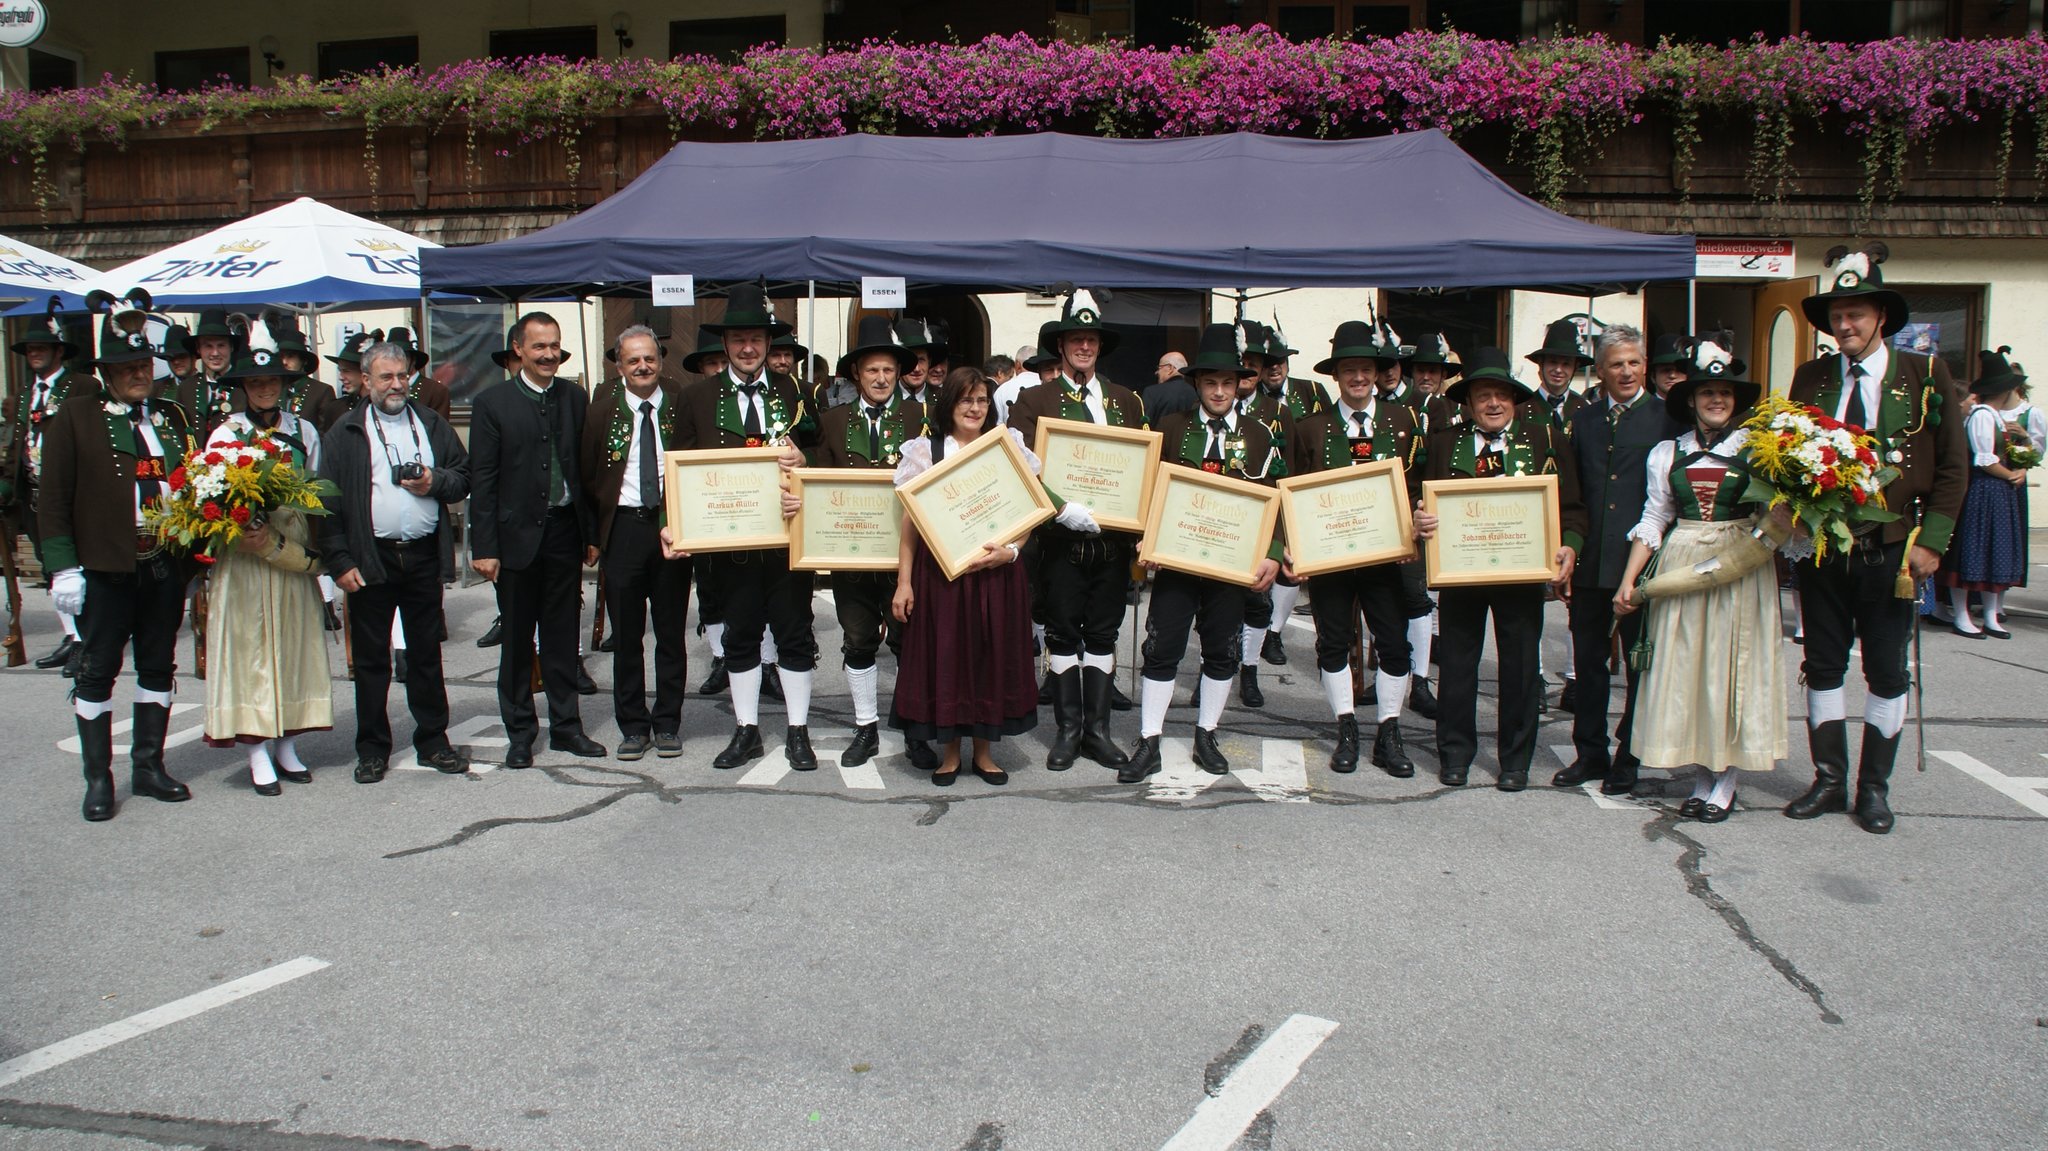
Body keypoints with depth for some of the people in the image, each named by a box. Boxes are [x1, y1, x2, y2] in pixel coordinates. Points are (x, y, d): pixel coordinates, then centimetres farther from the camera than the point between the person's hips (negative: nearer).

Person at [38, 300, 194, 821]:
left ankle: (148, 767, 23)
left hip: (164, 567, 4)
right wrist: (63, 566, -11)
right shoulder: (75, 416, -2)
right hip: (104, 569, -4)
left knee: (158, 668, 11)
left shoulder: (170, 418, 11)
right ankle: (98, 780, 14)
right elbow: (52, 497, -4)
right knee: (97, 672, 4)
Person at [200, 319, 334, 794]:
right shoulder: (225, 435, 1)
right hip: (242, 562, -3)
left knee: (293, 645, 6)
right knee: (249, 648, -1)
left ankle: (287, 745, 14)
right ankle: (258, 754, 1)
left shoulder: (305, 431, 9)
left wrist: (312, 550, -5)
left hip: (295, 556, 3)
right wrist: (253, 539, -18)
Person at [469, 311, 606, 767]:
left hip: (564, 532, 3)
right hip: (517, 536, -3)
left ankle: (566, 726, 20)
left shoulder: (574, 398, 7)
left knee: (563, 636, 10)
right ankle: (520, 733, 17)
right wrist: (484, 546, -10)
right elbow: (482, 479, -5)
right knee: (517, 640, 7)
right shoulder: (492, 403, -3)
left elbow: (587, 468, 8)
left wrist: (592, 533, 5)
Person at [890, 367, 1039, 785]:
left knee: (991, 656, 6)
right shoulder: (925, 450, 2)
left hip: (996, 573, 2)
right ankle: (950, 754, 17)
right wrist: (904, 581, -6)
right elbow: (911, 521, 0)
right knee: (944, 656, 3)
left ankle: (984, 753, 20)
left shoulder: (1006, 447, 6)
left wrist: (1009, 550, -11)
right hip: (940, 572, -1)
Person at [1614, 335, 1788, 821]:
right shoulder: (1667, 453, 9)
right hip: (1682, 564, 2)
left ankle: (1725, 784, 11)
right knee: (1684, 667, 4)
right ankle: (1701, 780, 16)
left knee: (1732, 665, 0)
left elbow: (1777, 514, 0)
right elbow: (1653, 520, 9)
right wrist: (1628, 580, 2)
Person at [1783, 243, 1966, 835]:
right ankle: (1829, 781, 21)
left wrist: (1932, 540, -8)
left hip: (1891, 552, -2)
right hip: (1821, 549, 2)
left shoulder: (1926, 375, -1)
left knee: (1887, 674, 6)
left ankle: (1874, 787, 18)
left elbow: (1953, 467, 0)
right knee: (1822, 667, 9)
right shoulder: (1810, 378, 5)